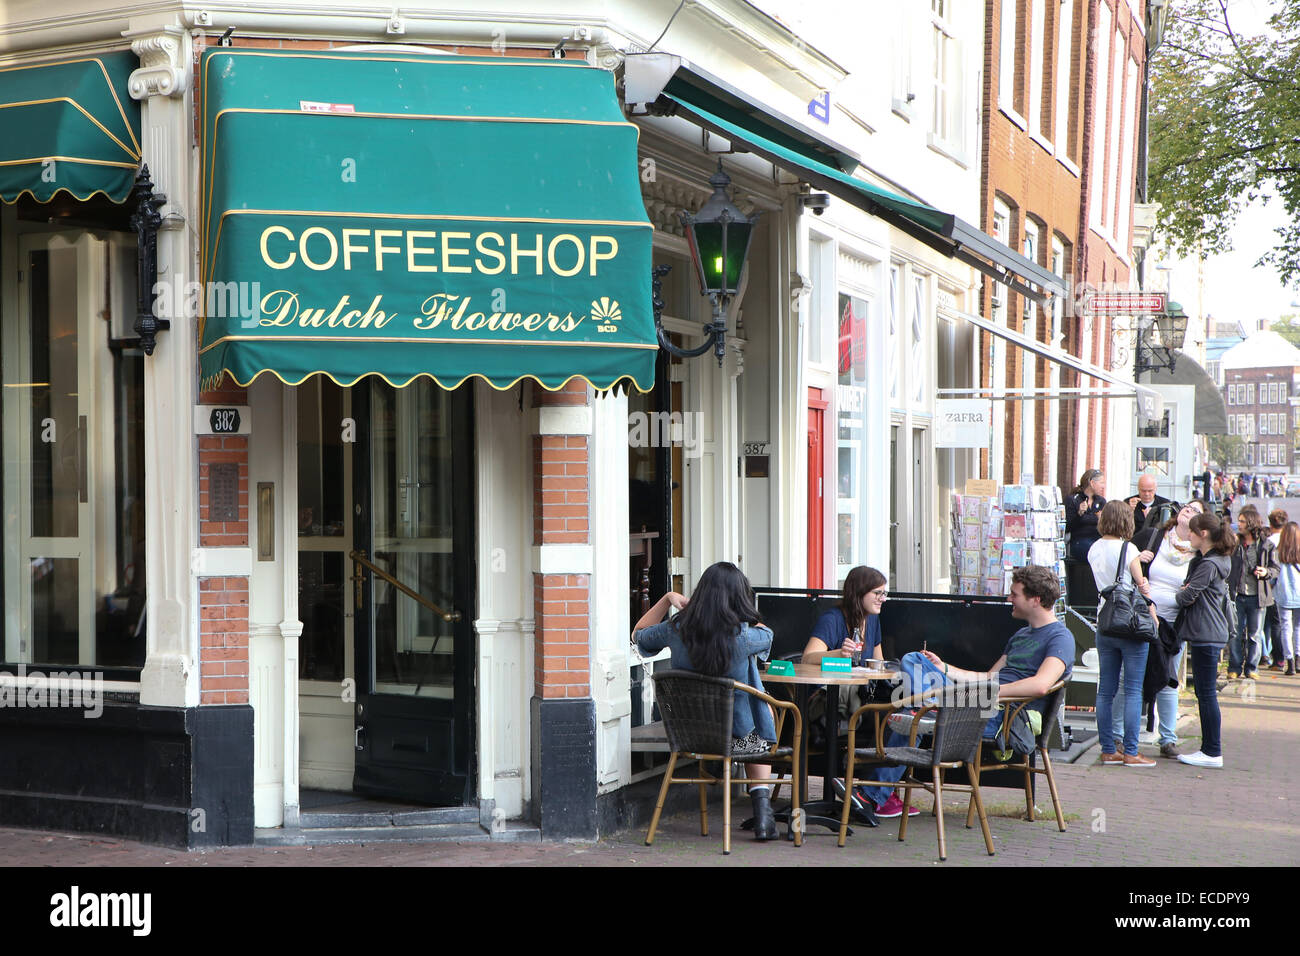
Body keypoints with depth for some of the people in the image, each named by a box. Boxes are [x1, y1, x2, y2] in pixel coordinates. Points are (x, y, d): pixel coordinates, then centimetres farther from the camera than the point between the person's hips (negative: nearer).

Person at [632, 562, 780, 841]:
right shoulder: (744, 635, -25)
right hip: (739, 734, -3)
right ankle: (761, 806, 27)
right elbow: (765, 633, 3)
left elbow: (639, 634, 7)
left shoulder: (676, 630, -17)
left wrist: (667, 598, 5)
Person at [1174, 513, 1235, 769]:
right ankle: (1210, 748, 18)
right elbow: (1192, 589, 16)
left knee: (1207, 693, -6)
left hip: (1206, 636, -10)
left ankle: (1212, 753, -2)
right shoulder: (1205, 560, 15)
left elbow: (1187, 596, -17)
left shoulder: (1208, 565, -16)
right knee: (1204, 692, 13)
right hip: (1209, 634, 10)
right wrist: (1186, 592, -5)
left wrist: (1180, 595, 4)